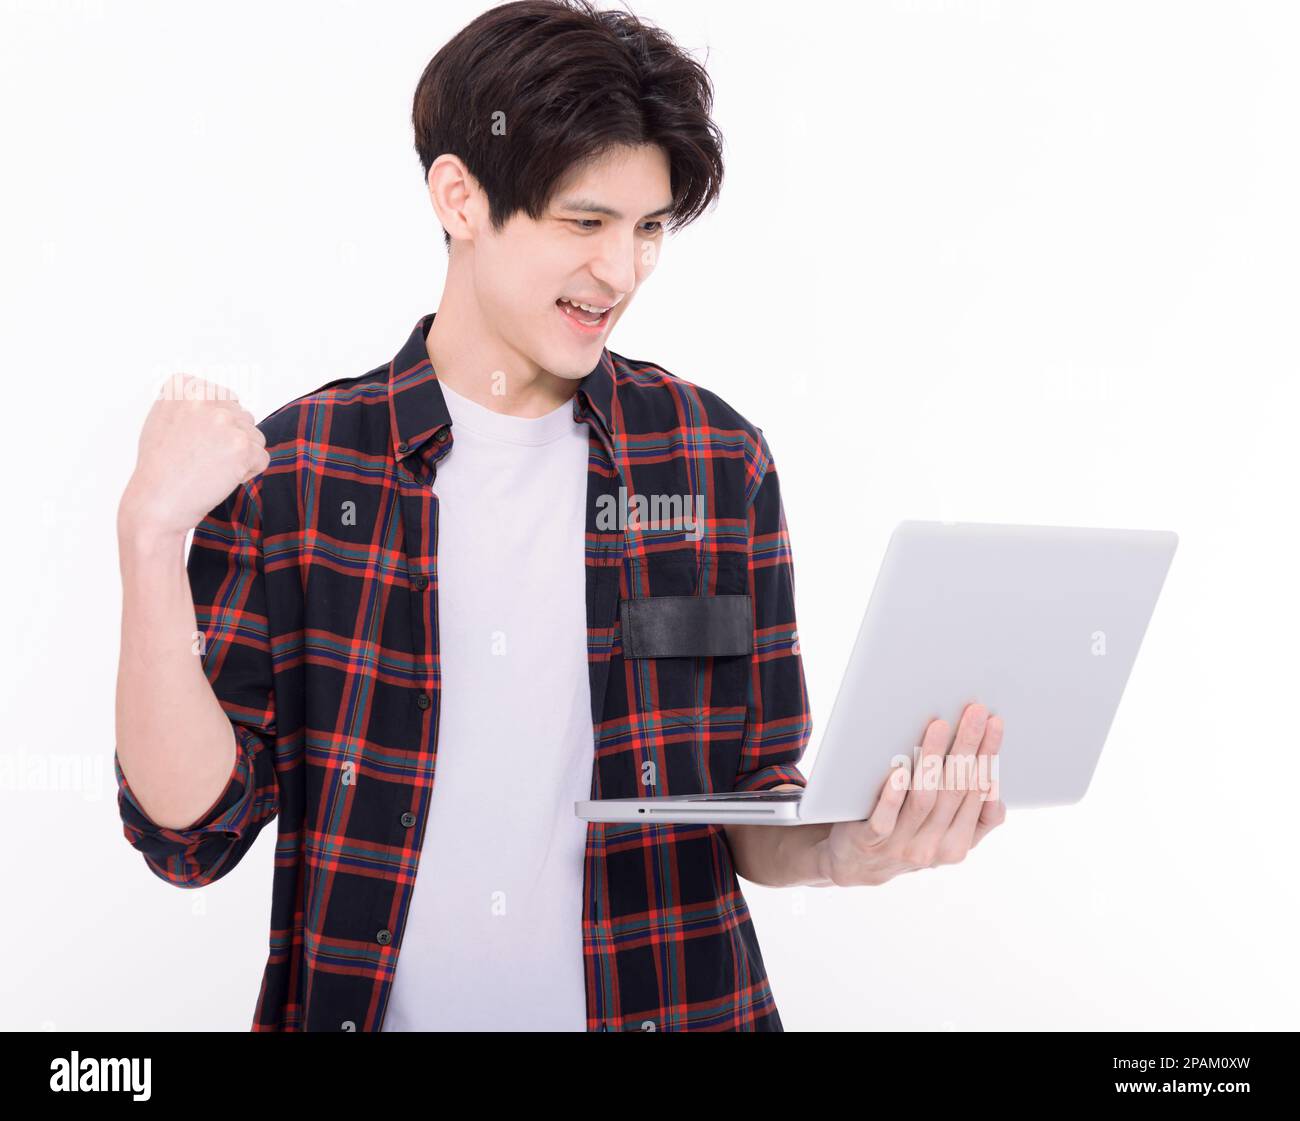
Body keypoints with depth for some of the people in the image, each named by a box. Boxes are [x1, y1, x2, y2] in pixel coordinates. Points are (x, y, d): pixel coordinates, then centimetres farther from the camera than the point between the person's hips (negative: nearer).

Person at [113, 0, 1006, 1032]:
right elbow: (191, 830, -8)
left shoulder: (718, 462, -1)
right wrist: (151, 536, -17)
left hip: (658, 1005, 1)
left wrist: (836, 850, -17)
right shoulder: (287, 471, -5)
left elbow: (750, 810, 4)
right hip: (370, 1006, -1)